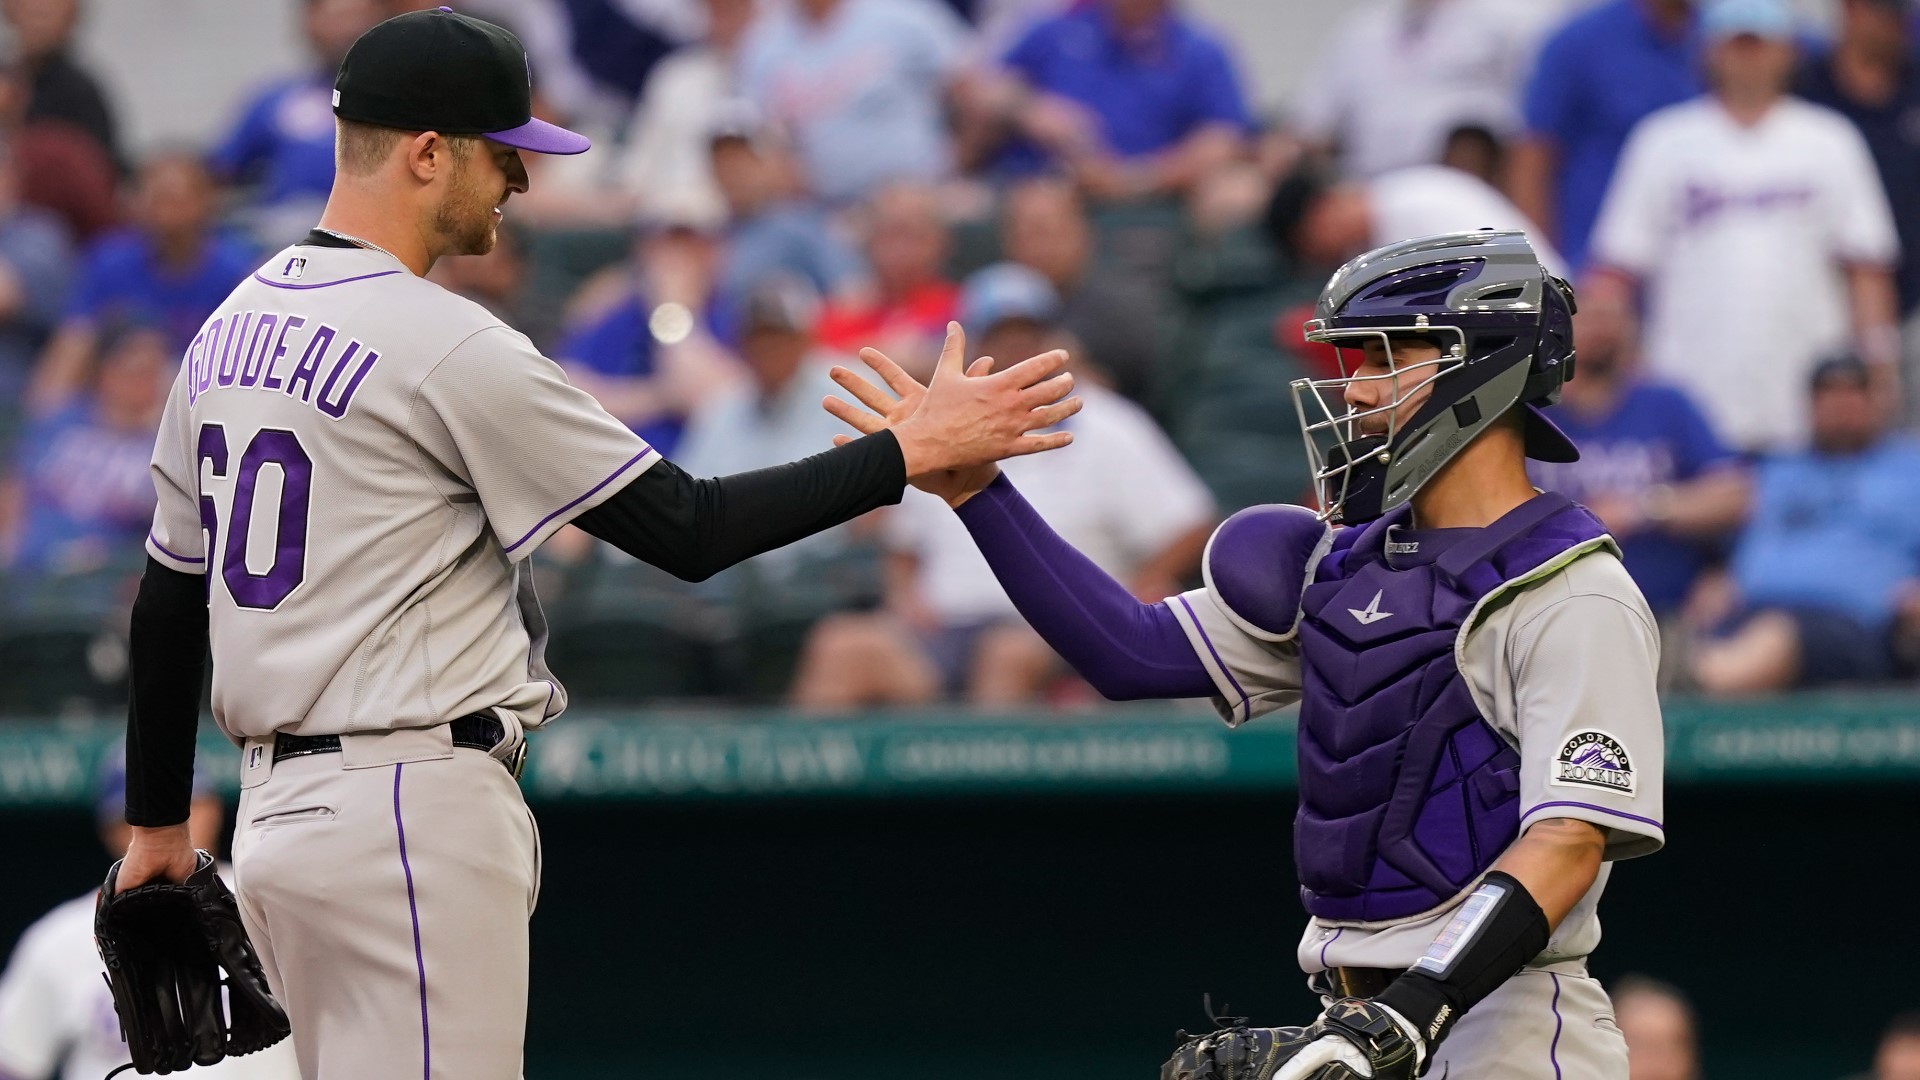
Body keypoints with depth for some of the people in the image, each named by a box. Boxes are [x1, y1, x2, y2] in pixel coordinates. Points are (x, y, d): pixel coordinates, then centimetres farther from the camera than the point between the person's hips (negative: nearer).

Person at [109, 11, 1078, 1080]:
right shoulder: (448, 348, -14)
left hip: (278, 813, 10)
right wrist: (914, 451, -6)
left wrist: (159, 821, 29)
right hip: (414, 823, -10)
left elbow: (169, 594, 20)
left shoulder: (230, 329, 12)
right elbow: (690, 530, -12)